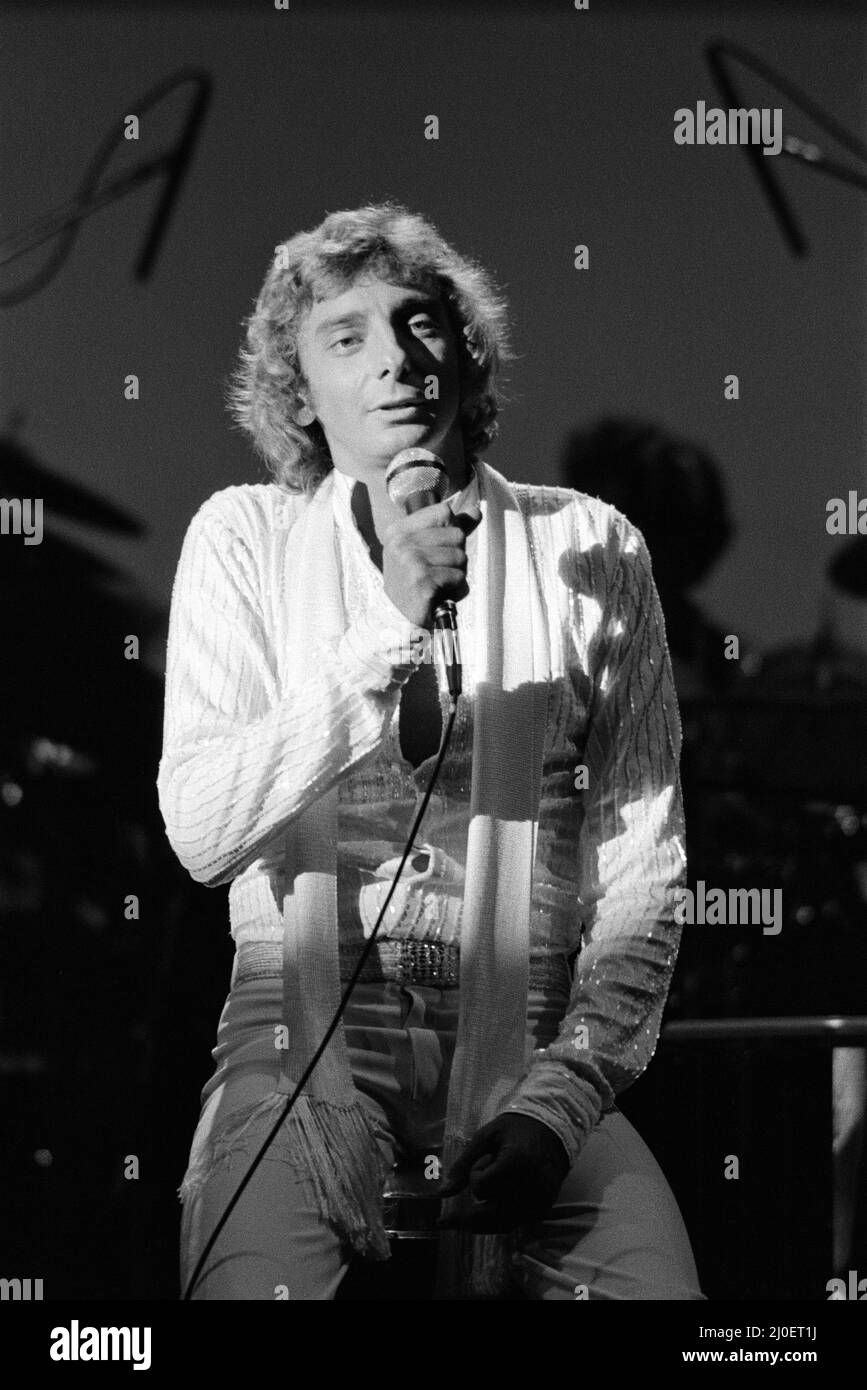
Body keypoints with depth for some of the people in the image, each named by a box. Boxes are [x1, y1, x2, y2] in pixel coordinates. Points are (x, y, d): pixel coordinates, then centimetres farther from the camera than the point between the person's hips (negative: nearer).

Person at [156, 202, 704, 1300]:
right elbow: (200, 832, -7)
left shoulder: (588, 551, 6)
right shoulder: (243, 539, 6)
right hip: (307, 1037, -1)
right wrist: (388, 634, -16)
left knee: (655, 1275, -24)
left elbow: (642, 869, 3)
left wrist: (563, 1097, -9)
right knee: (251, 1287, -29)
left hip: (524, 1043, 1)